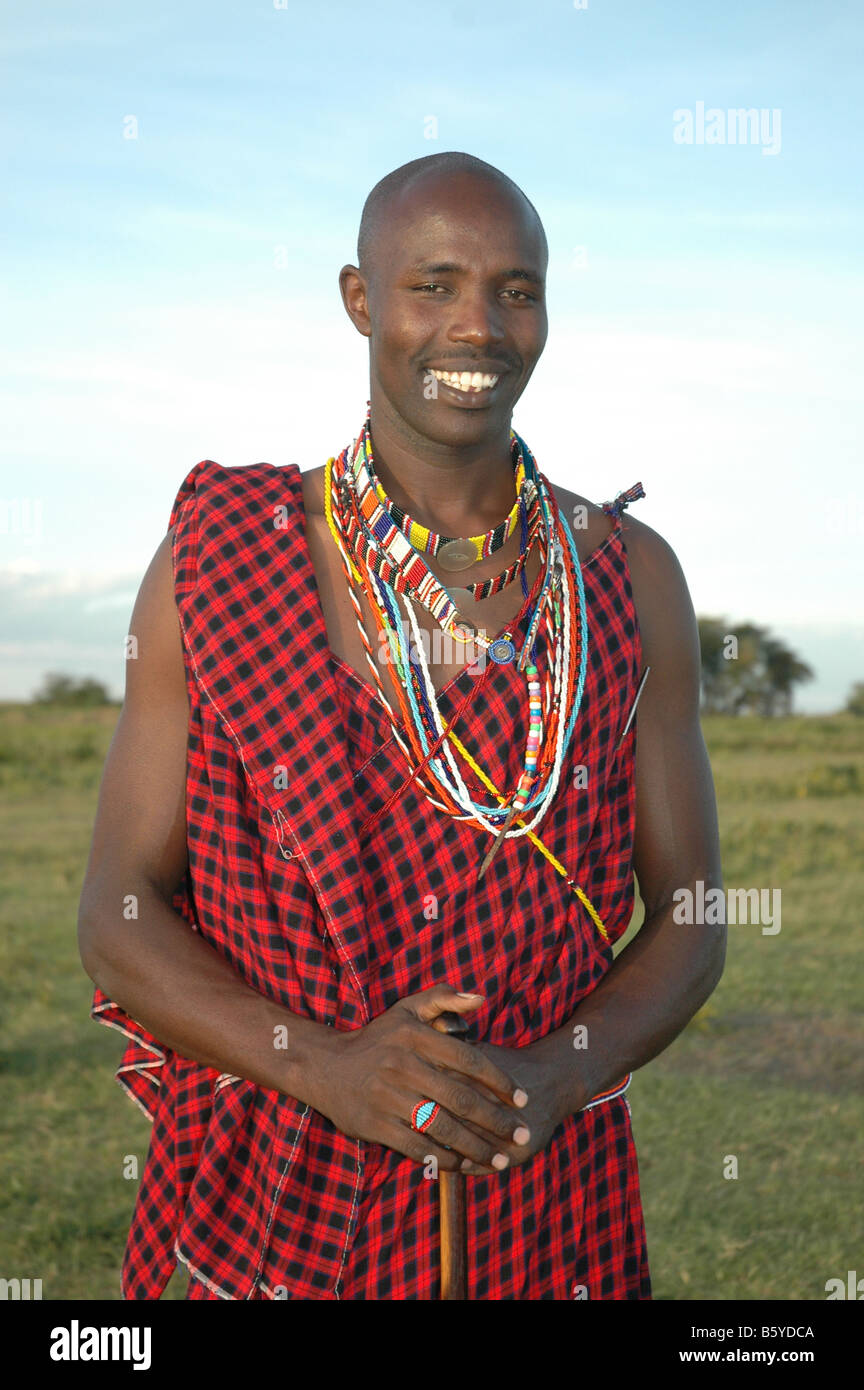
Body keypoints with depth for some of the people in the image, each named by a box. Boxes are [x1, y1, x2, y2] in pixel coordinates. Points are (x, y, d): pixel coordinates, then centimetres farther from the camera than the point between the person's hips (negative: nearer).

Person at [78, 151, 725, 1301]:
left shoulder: (630, 579, -2)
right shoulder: (217, 561, -7)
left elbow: (688, 918, 2)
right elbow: (118, 915, -6)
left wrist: (553, 1076, -16)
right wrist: (326, 1065, -20)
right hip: (272, 1205, -1)